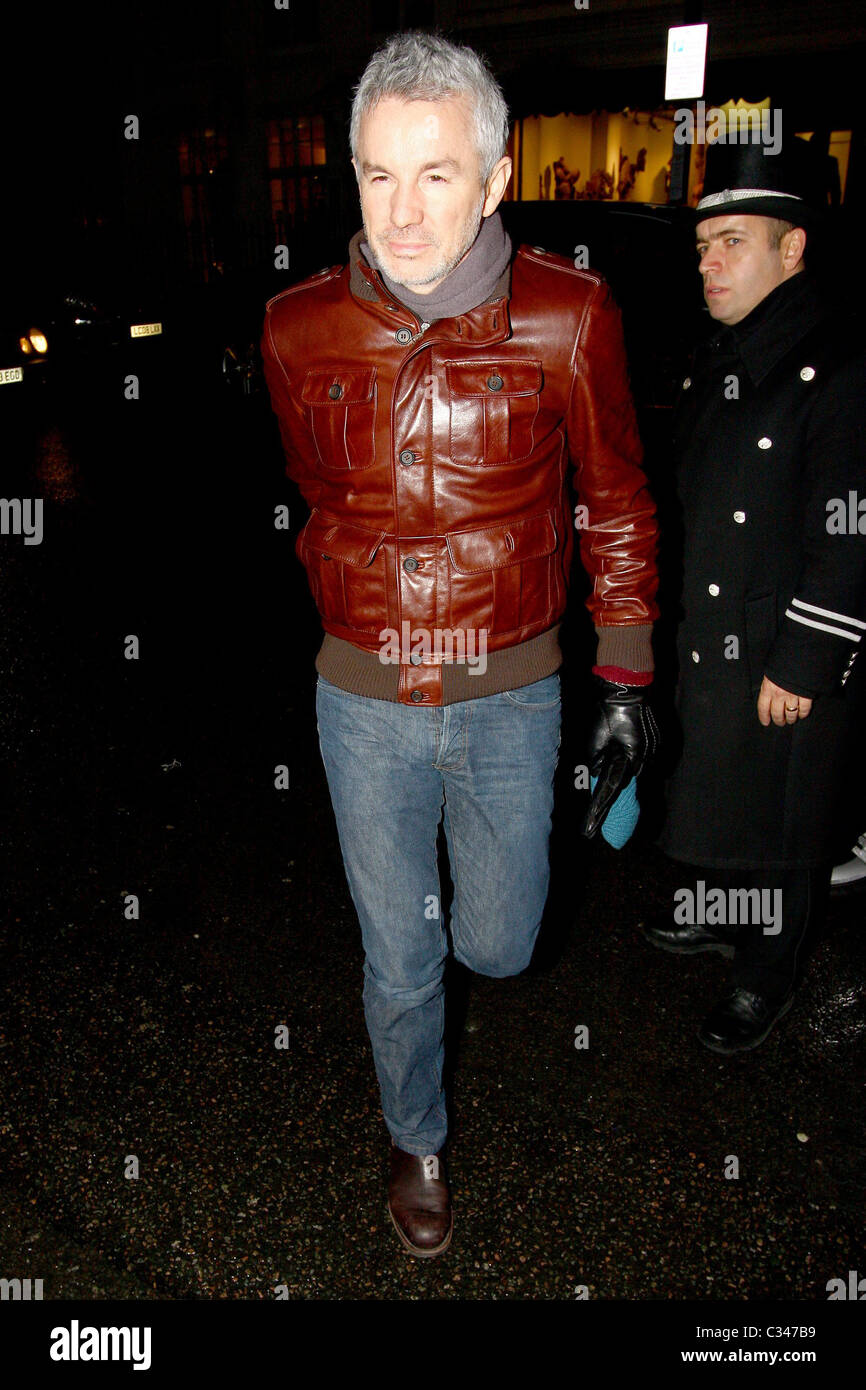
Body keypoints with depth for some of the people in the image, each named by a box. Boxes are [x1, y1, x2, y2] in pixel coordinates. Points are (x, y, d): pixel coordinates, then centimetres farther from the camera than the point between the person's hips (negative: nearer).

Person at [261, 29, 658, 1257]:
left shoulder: (567, 318, -11)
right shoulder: (302, 330, -6)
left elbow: (616, 508, 0)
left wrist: (626, 680, 2)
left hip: (512, 696, 0)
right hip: (363, 701, 1)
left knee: (498, 950, 14)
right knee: (400, 962, 14)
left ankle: (487, 882, 53)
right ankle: (417, 1140, 45)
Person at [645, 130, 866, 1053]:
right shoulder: (718, 353, 8)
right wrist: (673, 620, 17)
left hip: (789, 662, -8)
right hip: (708, 639, 8)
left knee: (778, 820, 9)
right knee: (716, 792, 23)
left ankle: (766, 975, 30)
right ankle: (717, 909, 46)